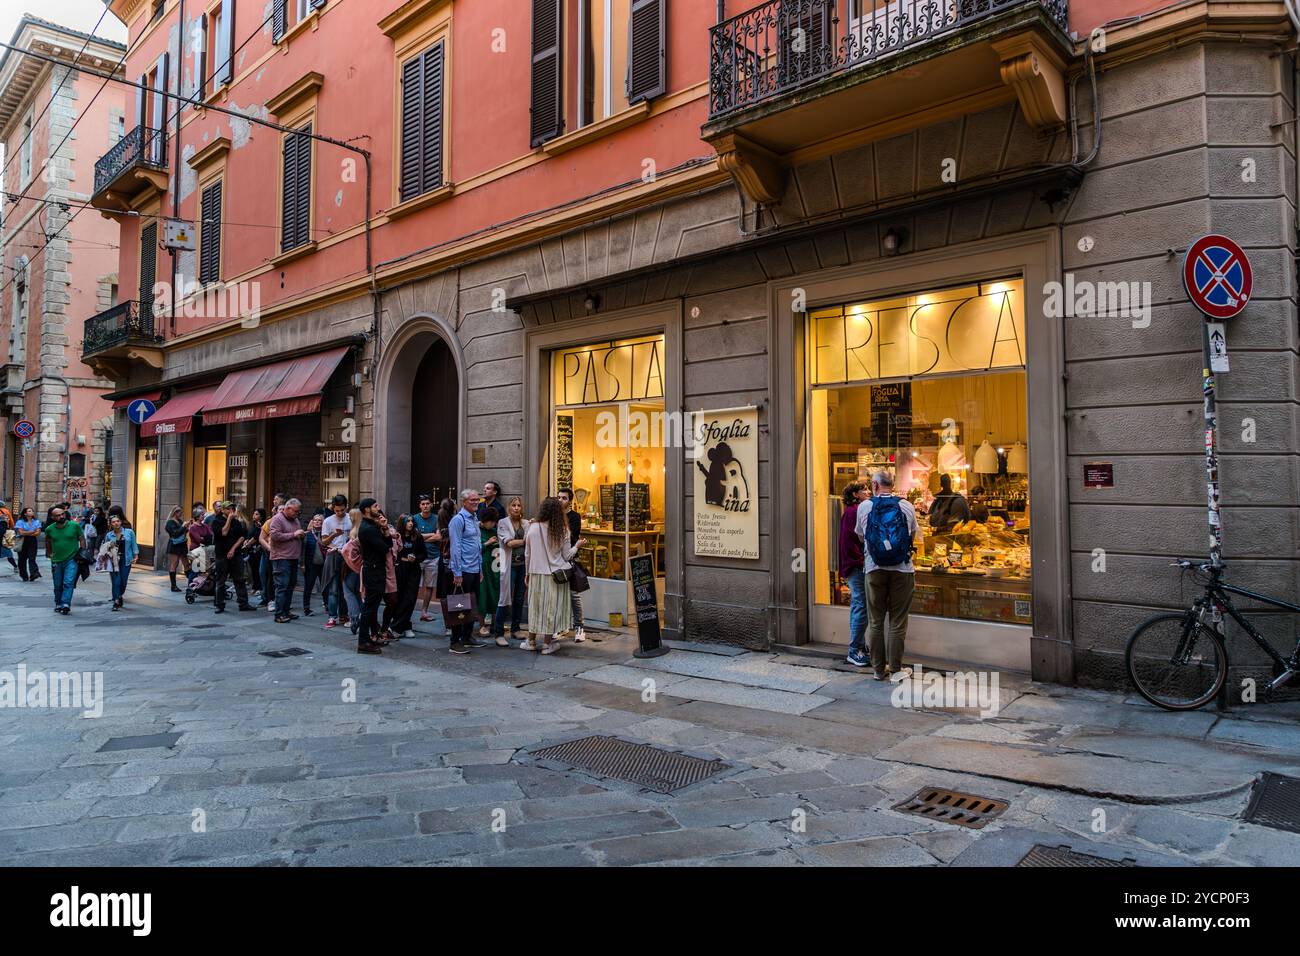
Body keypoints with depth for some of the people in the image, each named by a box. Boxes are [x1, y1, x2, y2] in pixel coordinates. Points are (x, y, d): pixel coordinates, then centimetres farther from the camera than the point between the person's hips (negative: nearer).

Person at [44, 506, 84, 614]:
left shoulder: (75, 525, -5)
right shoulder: (49, 529, 1)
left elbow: (82, 539, 3)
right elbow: (48, 542, 20)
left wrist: (82, 553, -2)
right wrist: (49, 554, 20)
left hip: (72, 560, -3)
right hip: (56, 561, 3)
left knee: (68, 583, -14)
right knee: (58, 585, 12)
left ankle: (66, 604, -18)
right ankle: (58, 604, 27)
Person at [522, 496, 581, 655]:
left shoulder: (532, 528, -4)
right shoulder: (562, 530, -9)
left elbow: (527, 554, 3)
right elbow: (566, 556, -2)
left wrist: (528, 572, 16)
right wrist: (576, 546, 16)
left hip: (536, 574, 2)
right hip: (555, 575, -2)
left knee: (535, 606, 13)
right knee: (552, 606, 6)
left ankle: (531, 641, 24)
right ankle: (548, 644, 13)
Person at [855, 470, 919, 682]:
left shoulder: (864, 507, -2)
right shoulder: (907, 506, 0)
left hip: (874, 569, 0)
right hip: (902, 569, 0)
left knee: (876, 621, 10)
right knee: (897, 622, 6)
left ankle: (879, 669, 17)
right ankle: (896, 670, 11)